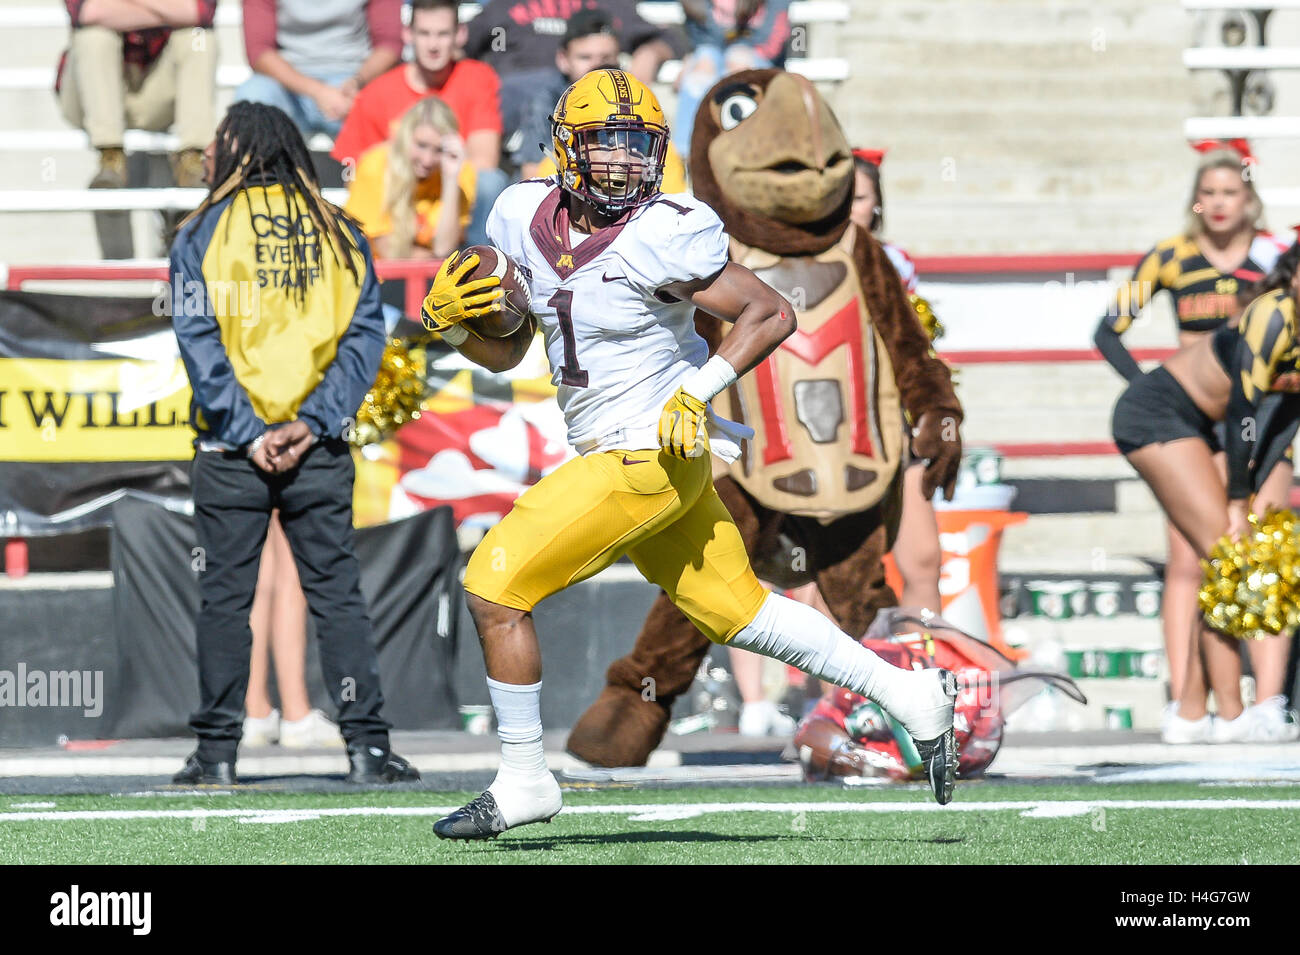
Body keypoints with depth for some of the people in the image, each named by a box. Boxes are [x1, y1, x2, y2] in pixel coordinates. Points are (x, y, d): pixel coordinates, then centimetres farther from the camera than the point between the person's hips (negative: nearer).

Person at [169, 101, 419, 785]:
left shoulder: (205, 230, -1)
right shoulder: (339, 232, 8)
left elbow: (199, 339, -9)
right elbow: (365, 333, 0)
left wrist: (244, 434, -10)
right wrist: (313, 423, -6)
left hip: (229, 448, -2)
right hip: (321, 448, 2)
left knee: (225, 598, 5)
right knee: (337, 595, 4)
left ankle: (217, 751, 5)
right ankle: (366, 746, -2)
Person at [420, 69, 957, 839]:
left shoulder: (661, 237, -18)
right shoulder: (527, 218, 4)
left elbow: (773, 314, -12)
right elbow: (505, 352, 12)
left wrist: (699, 391, -20)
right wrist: (451, 320, -7)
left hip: (648, 457, -8)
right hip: (613, 454, 8)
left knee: (496, 587, -8)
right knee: (737, 609, 16)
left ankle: (524, 782, 4)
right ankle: (912, 698, 25)